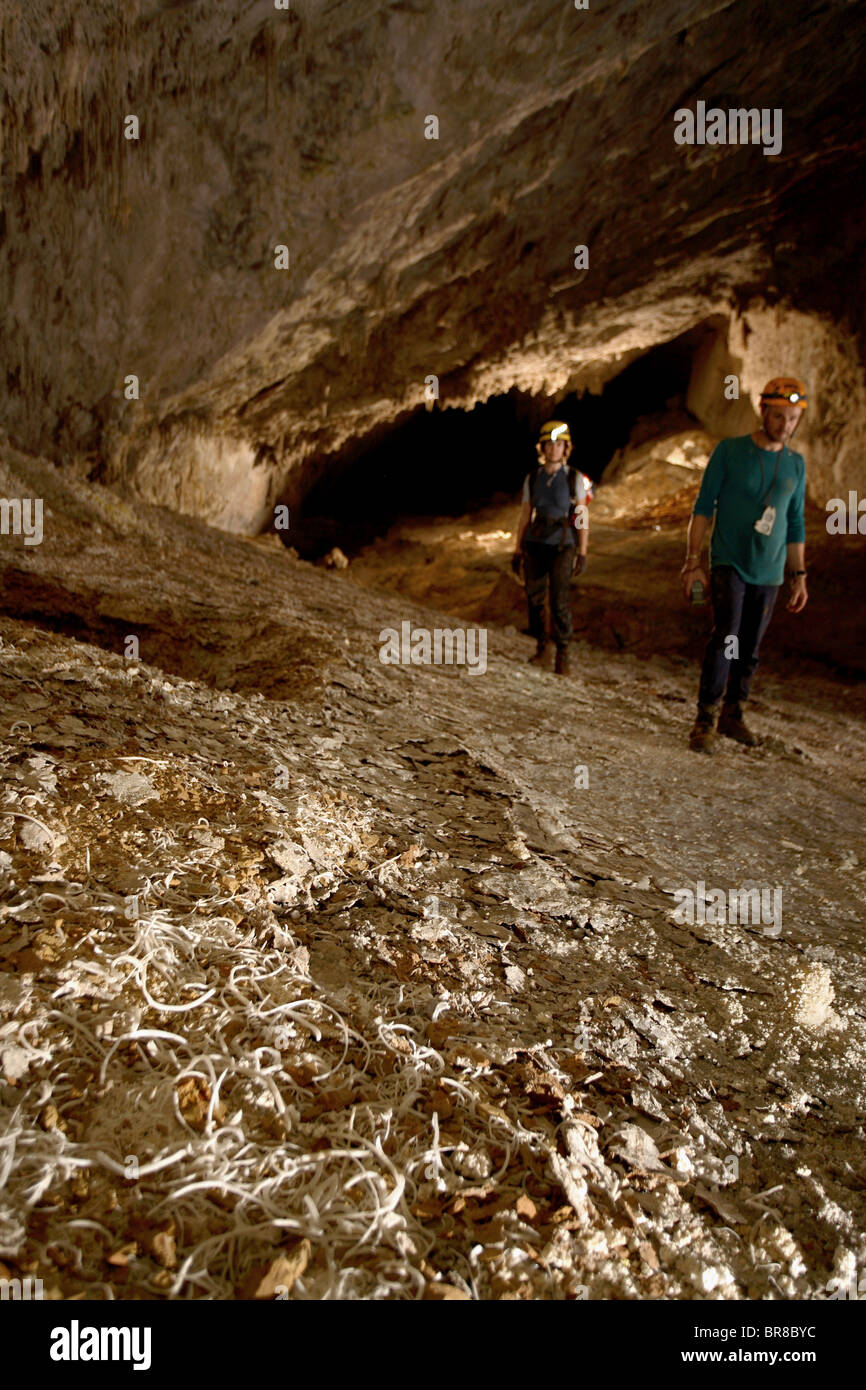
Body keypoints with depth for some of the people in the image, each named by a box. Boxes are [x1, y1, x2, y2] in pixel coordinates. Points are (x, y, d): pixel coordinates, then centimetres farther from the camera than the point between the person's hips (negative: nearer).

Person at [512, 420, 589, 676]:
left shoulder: (574, 478, 0)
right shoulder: (533, 478, 7)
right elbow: (524, 516, 11)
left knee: (560, 601, -13)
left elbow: (583, 518, -1)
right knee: (535, 599, 2)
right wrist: (517, 550, 8)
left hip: (562, 546, -3)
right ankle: (541, 648, 20)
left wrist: (582, 554, -6)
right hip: (535, 545, 3)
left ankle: (563, 657, -6)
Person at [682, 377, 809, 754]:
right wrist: (693, 562, -9)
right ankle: (705, 721, -11)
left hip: (769, 573, 4)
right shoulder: (729, 451, -2)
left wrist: (799, 576, 14)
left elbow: (795, 524, 16)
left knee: (750, 648, 7)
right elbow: (704, 508, -2)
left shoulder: (796, 464, 10)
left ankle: (732, 715, 20)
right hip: (729, 565, -4)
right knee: (725, 638, -16)